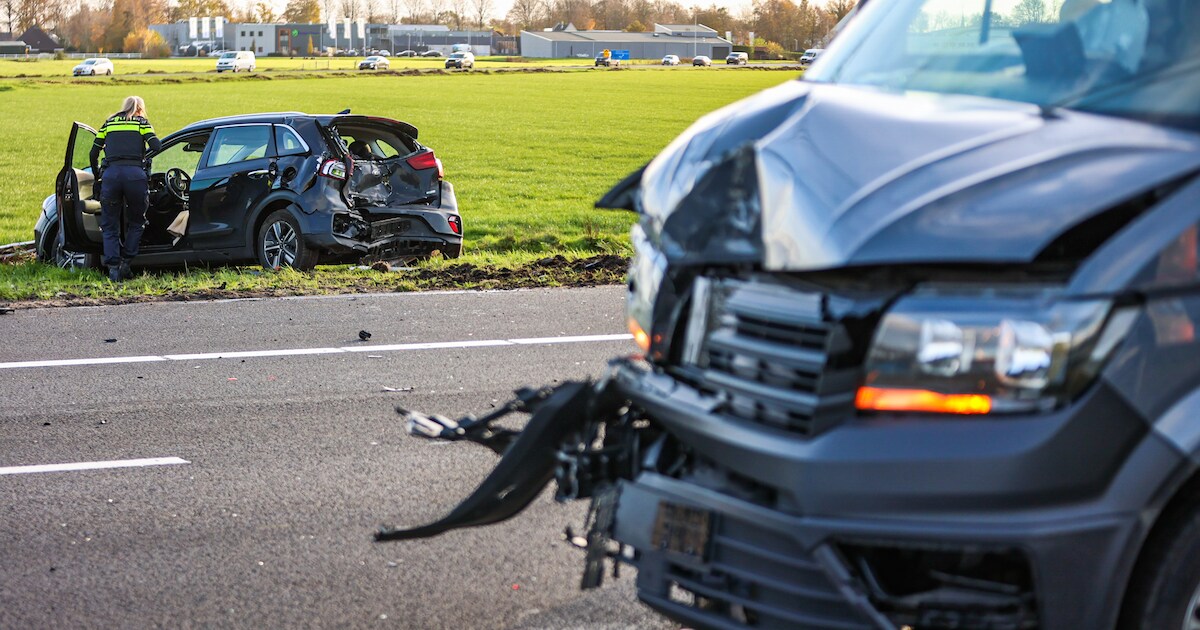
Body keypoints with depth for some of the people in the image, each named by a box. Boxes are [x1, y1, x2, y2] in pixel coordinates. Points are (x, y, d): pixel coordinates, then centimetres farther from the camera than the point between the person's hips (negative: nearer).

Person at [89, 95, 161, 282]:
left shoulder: (109, 123, 22)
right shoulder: (141, 122, 15)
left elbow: (94, 153, 20)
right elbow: (156, 146, 1)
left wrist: (97, 177, 33)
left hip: (111, 174, 2)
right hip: (135, 174, -2)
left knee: (110, 226, 10)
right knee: (136, 223, 18)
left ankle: (113, 268, -2)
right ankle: (126, 263, 9)